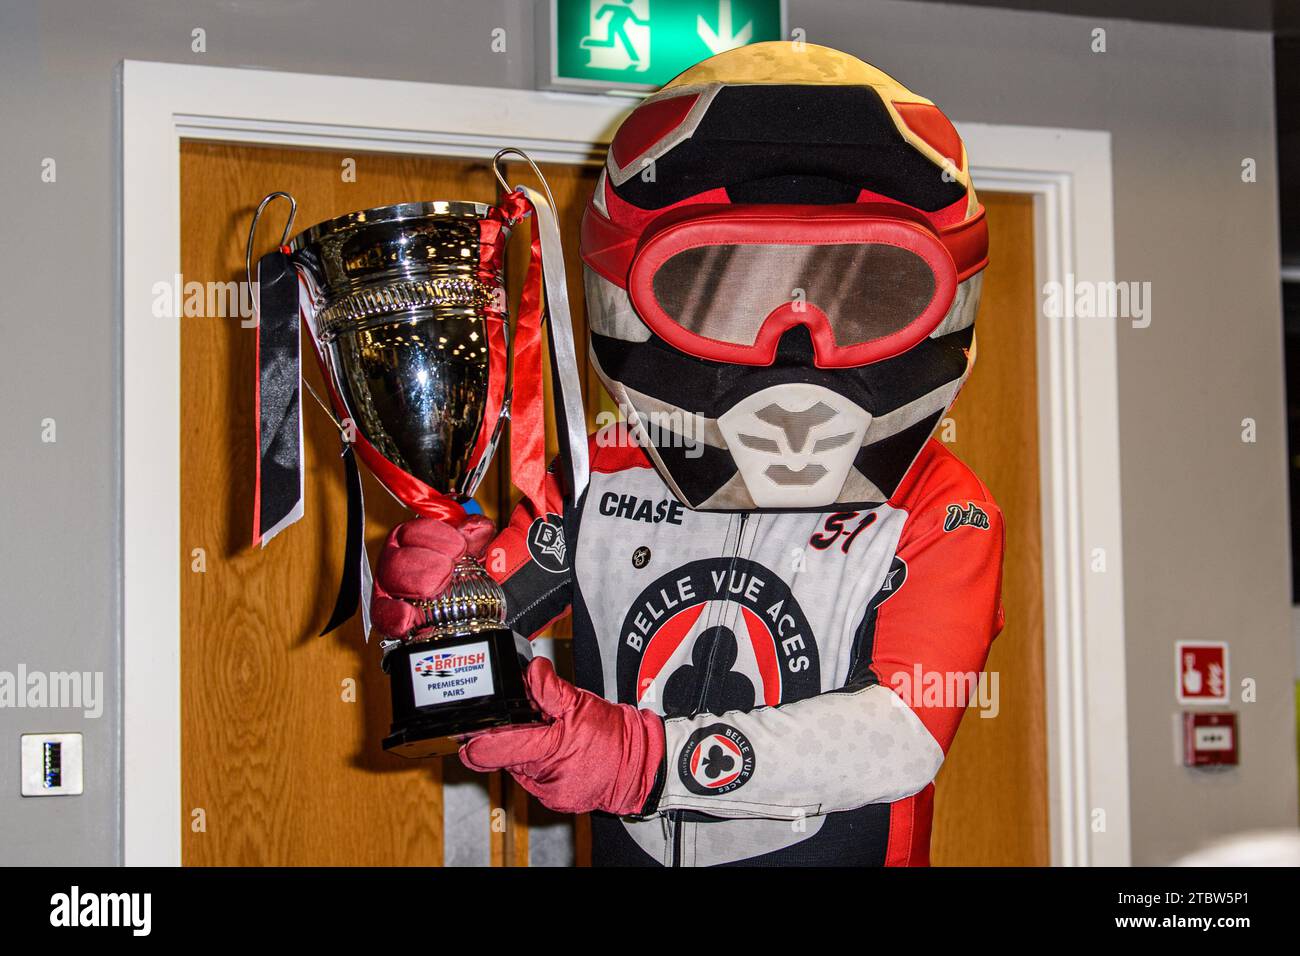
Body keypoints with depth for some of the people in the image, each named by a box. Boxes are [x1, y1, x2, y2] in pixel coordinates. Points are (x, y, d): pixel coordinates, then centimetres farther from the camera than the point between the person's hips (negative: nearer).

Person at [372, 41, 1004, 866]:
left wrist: (650, 761, -26)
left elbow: (905, 735, -17)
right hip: (628, 852, 2)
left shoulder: (941, 517, -7)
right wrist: (424, 599, -18)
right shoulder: (601, 481, 2)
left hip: (839, 849, -2)